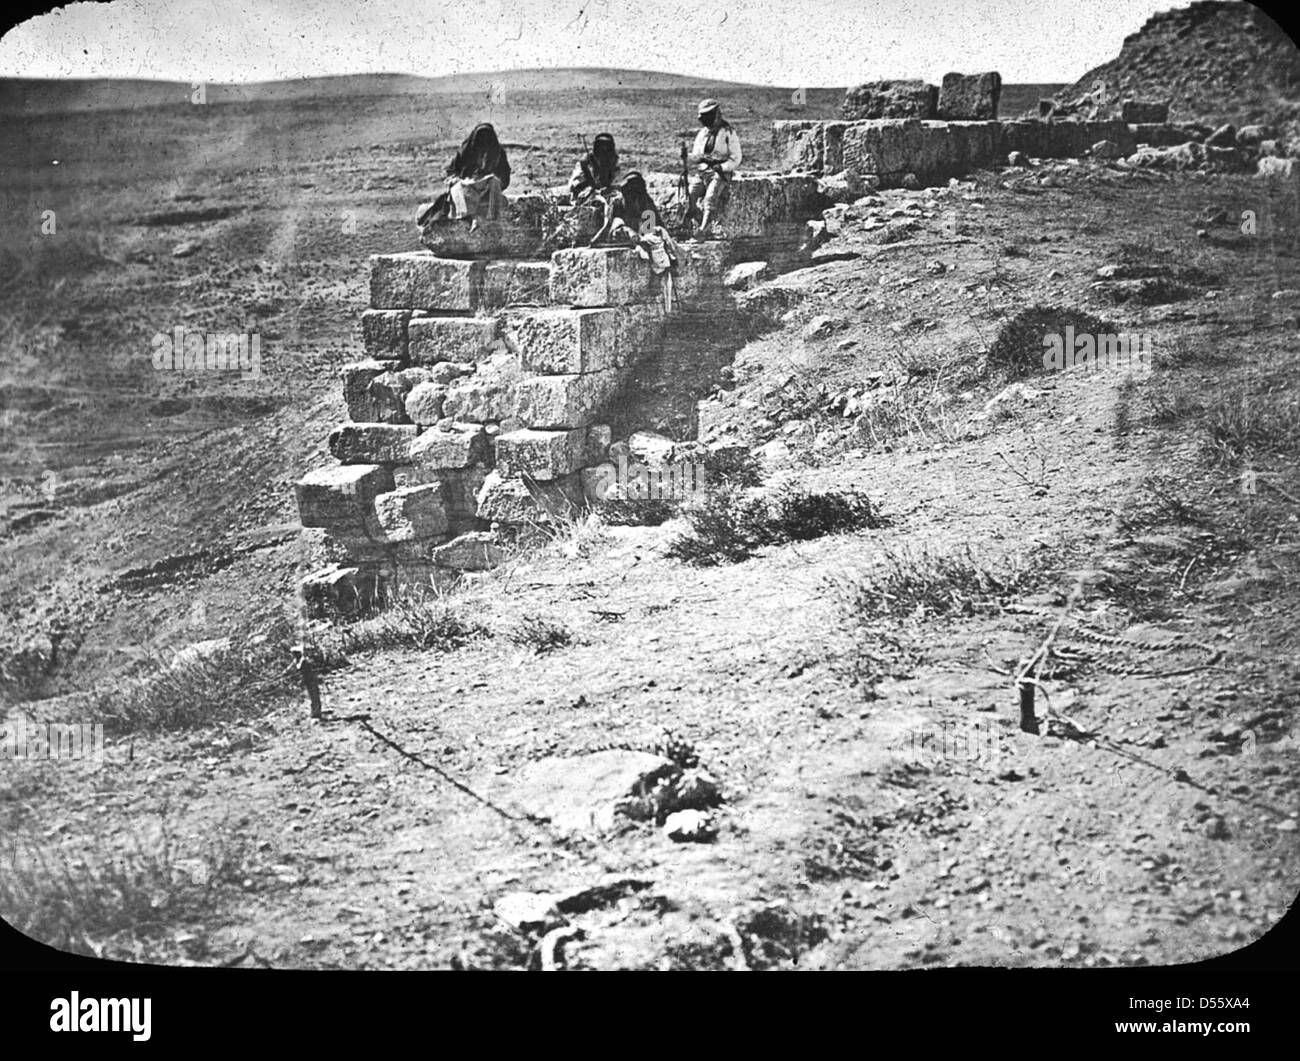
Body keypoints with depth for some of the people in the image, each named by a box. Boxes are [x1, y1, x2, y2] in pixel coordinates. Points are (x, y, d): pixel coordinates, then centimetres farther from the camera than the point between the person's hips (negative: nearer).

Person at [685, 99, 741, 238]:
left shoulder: (728, 133, 0)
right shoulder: (702, 134, 17)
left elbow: (736, 159, -2)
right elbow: (696, 157, 18)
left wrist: (722, 168, -18)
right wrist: (688, 157, -6)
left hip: (721, 174, -5)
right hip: (701, 172, 5)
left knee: (710, 198, -29)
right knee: (690, 194, -17)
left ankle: (704, 229, -40)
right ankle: (707, 228, -7)